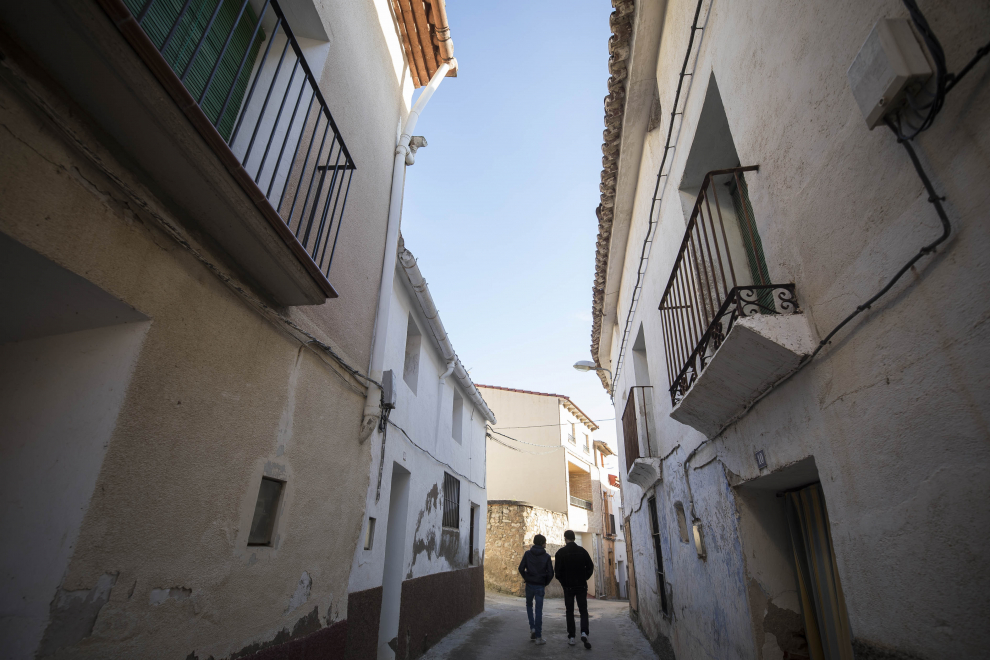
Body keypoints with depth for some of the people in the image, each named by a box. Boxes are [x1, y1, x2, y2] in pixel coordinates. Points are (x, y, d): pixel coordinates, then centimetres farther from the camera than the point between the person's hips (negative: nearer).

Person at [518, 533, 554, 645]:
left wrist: (526, 578, 8)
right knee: (539, 610, 4)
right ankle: (538, 636, 5)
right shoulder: (546, 556, -3)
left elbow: (521, 568, -5)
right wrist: (545, 583, 9)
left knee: (529, 605, 22)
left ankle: (532, 628, 10)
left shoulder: (527, 553, -1)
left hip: (529, 585, 1)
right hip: (540, 586, -1)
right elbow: (550, 573, -6)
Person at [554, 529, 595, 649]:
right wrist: (584, 579, 9)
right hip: (581, 586, 1)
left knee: (569, 612, 10)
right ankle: (584, 633, -12)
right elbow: (590, 567, 0)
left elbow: (557, 571, -10)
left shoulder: (561, 552, -7)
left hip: (568, 586, -1)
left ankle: (571, 637, 9)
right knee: (583, 610, 8)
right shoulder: (582, 551, -1)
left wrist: (563, 582, 4)